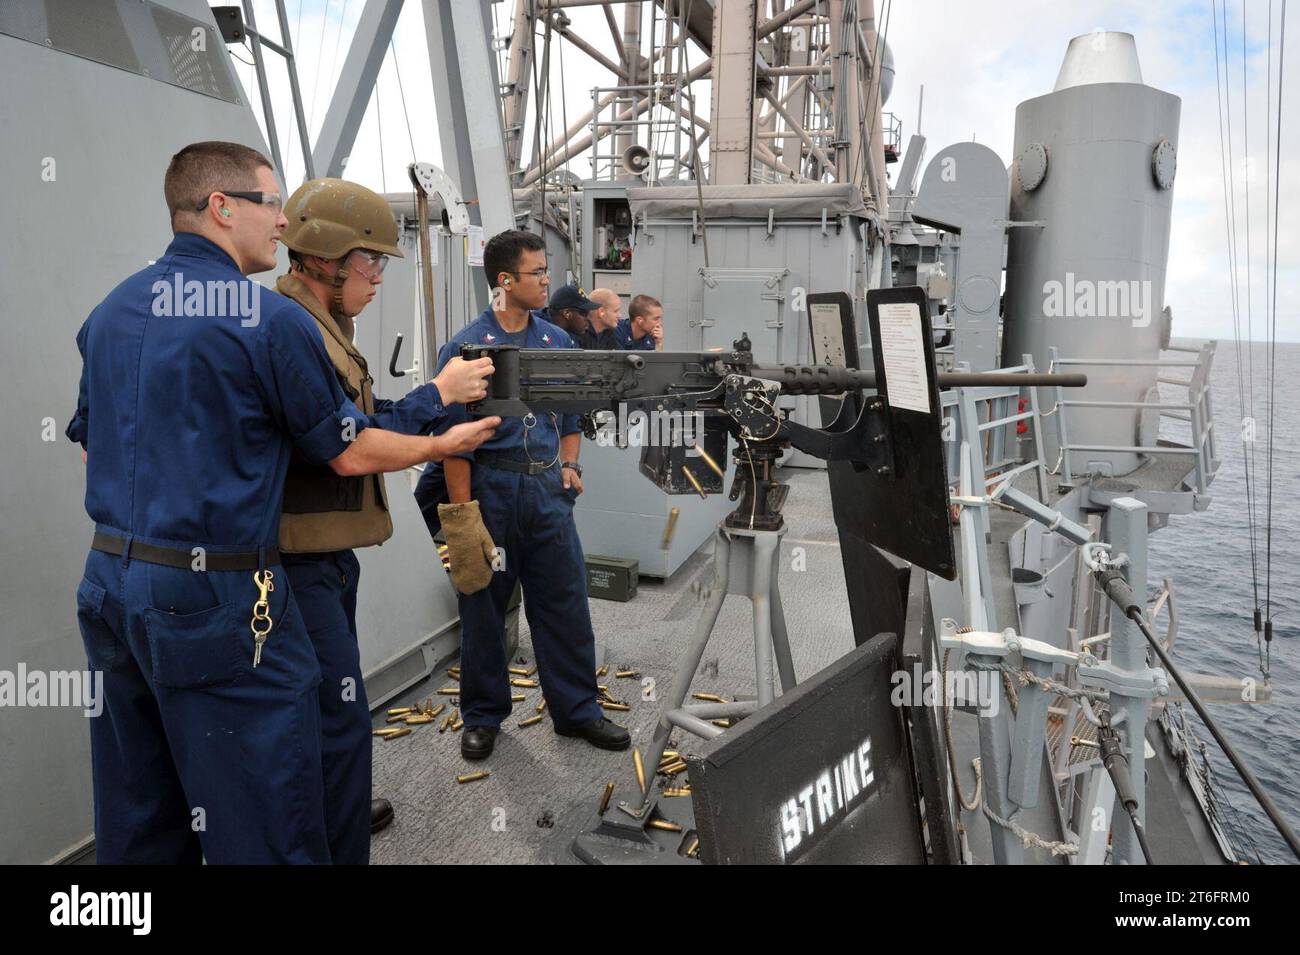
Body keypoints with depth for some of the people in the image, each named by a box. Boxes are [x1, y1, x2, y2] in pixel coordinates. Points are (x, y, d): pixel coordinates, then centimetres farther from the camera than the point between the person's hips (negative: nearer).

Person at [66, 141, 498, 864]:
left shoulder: (109, 312, 10)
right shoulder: (271, 319, -13)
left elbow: (89, 443, 19)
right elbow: (351, 453, -7)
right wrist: (444, 443, 7)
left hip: (111, 581, 8)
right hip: (216, 597, -8)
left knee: (137, 819, 20)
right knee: (264, 826, 5)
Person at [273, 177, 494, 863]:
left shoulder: (321, 325, 13)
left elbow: (360, 419, 14)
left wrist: (451, 394, 4)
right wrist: (439, 393, -15)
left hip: (327, 554, 11)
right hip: (298, 558, -11)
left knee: (330, 700, 24)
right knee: (340, 717, -4)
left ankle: (333, 811, 43)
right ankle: (336, 850, 9)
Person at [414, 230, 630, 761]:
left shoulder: (557, 342, 8)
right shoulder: (466, 347, -7)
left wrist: (568, 464, 3)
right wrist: (463, 514, -12)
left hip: (547, 489, 4)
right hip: (489, 488, -4)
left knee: (565, 603, 7)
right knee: (483, 607, 9)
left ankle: (577, 710, 22)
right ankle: (483, 717, 26)